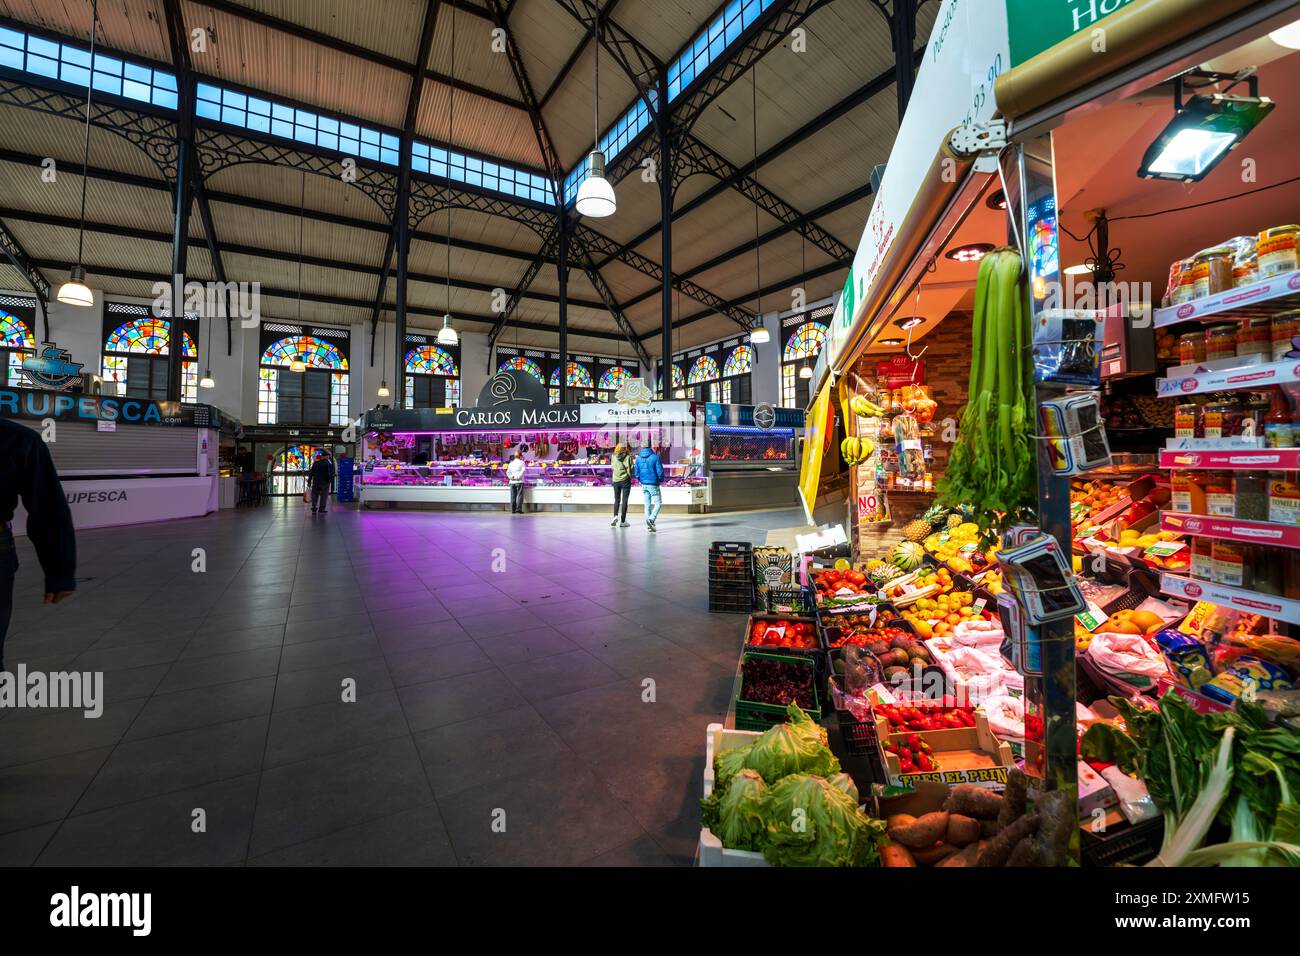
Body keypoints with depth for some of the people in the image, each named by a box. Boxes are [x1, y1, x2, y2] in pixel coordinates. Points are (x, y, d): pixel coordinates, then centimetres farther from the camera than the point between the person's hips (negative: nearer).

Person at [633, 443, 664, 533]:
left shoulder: (638, 458, 1)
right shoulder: (655, 457, -13)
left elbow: (636, 473, 3)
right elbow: (660, 472, -14)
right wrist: (661, 479, 6)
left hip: (644, 484, 5)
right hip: (653, 485, -5)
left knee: (647, 505, 13)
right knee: (658, 504, 6)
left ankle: (648, 525, 15)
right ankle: (651, 519, -15)